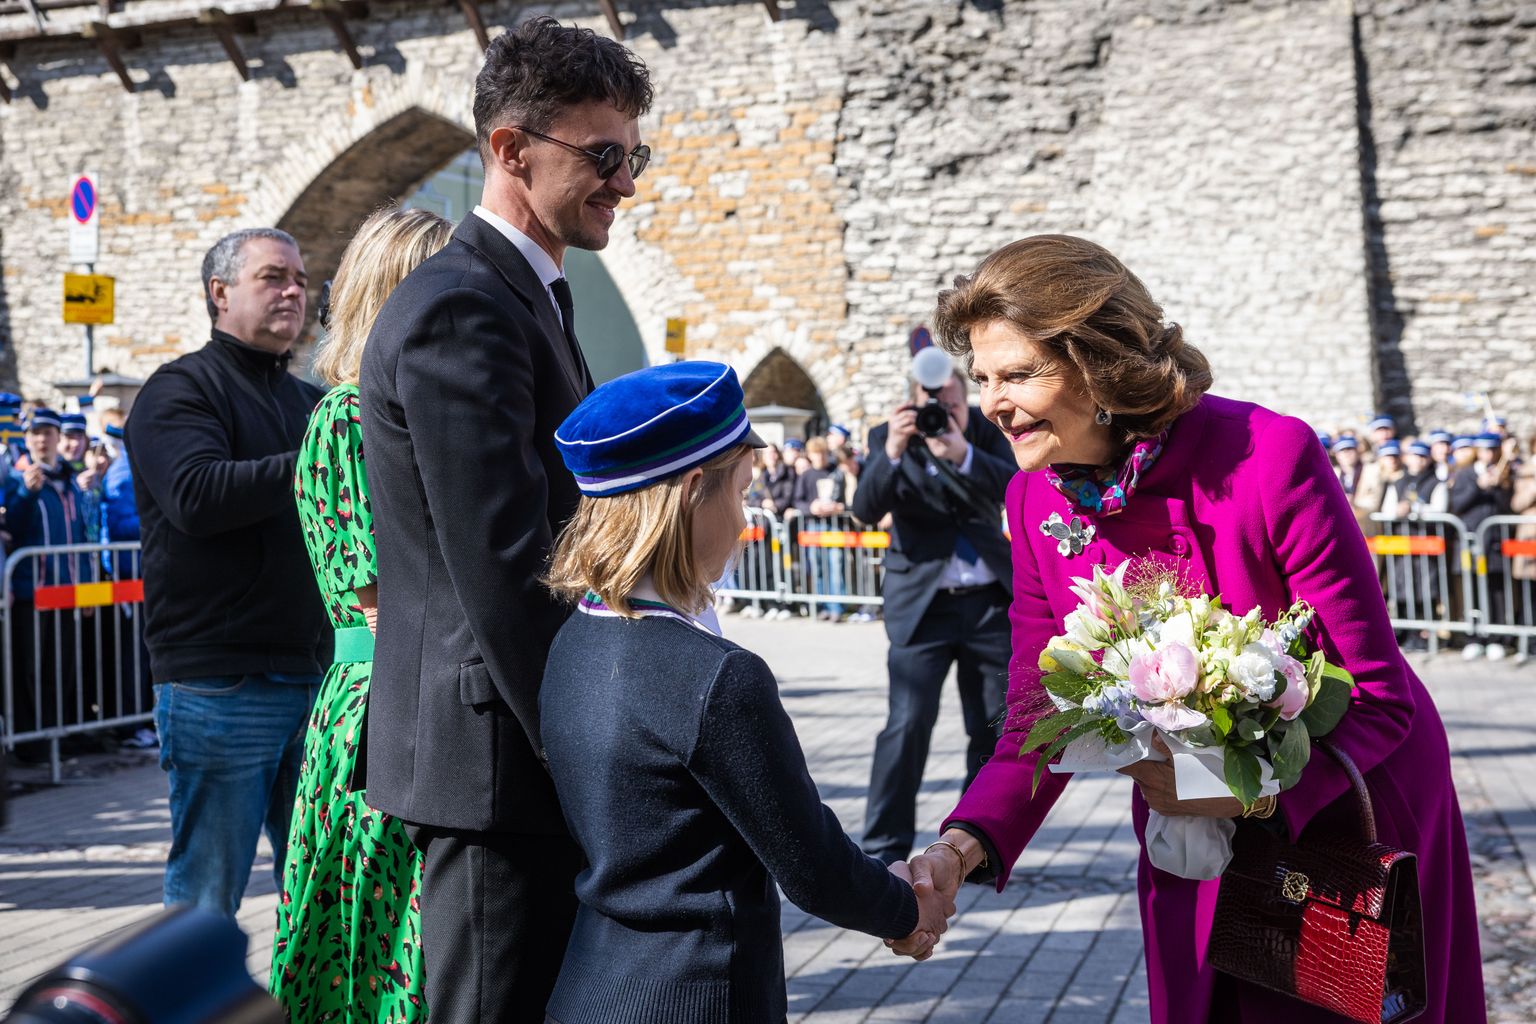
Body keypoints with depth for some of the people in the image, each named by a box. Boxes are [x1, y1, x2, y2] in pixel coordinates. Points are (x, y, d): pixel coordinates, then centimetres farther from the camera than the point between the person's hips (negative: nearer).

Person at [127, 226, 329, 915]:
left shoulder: (310, 401, 20)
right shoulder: (180, 388, -3)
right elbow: (196, 495, -20)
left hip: (313, 676, 7)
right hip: (218, 682, -7)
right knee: (205, 902, 1)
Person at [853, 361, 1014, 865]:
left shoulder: (983, 430, 1)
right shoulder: (888, 437, -5)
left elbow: (1015, 488, -14)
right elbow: (866, 508, -17)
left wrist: (962, 454, -29)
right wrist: (892, 451, -32)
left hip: (992, 600, 3)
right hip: (923, 604, -3)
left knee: (998, 726, 8)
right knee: (908, 724, -10)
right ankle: (885, 849, 0)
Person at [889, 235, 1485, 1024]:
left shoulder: (1269, 458, -27)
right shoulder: (1035, 499, -11)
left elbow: (1378, 698, -21)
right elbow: (1038, 717, -7)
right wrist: (965, 847, -25)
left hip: (1349, 805, -4)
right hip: (1191, 831, 4)